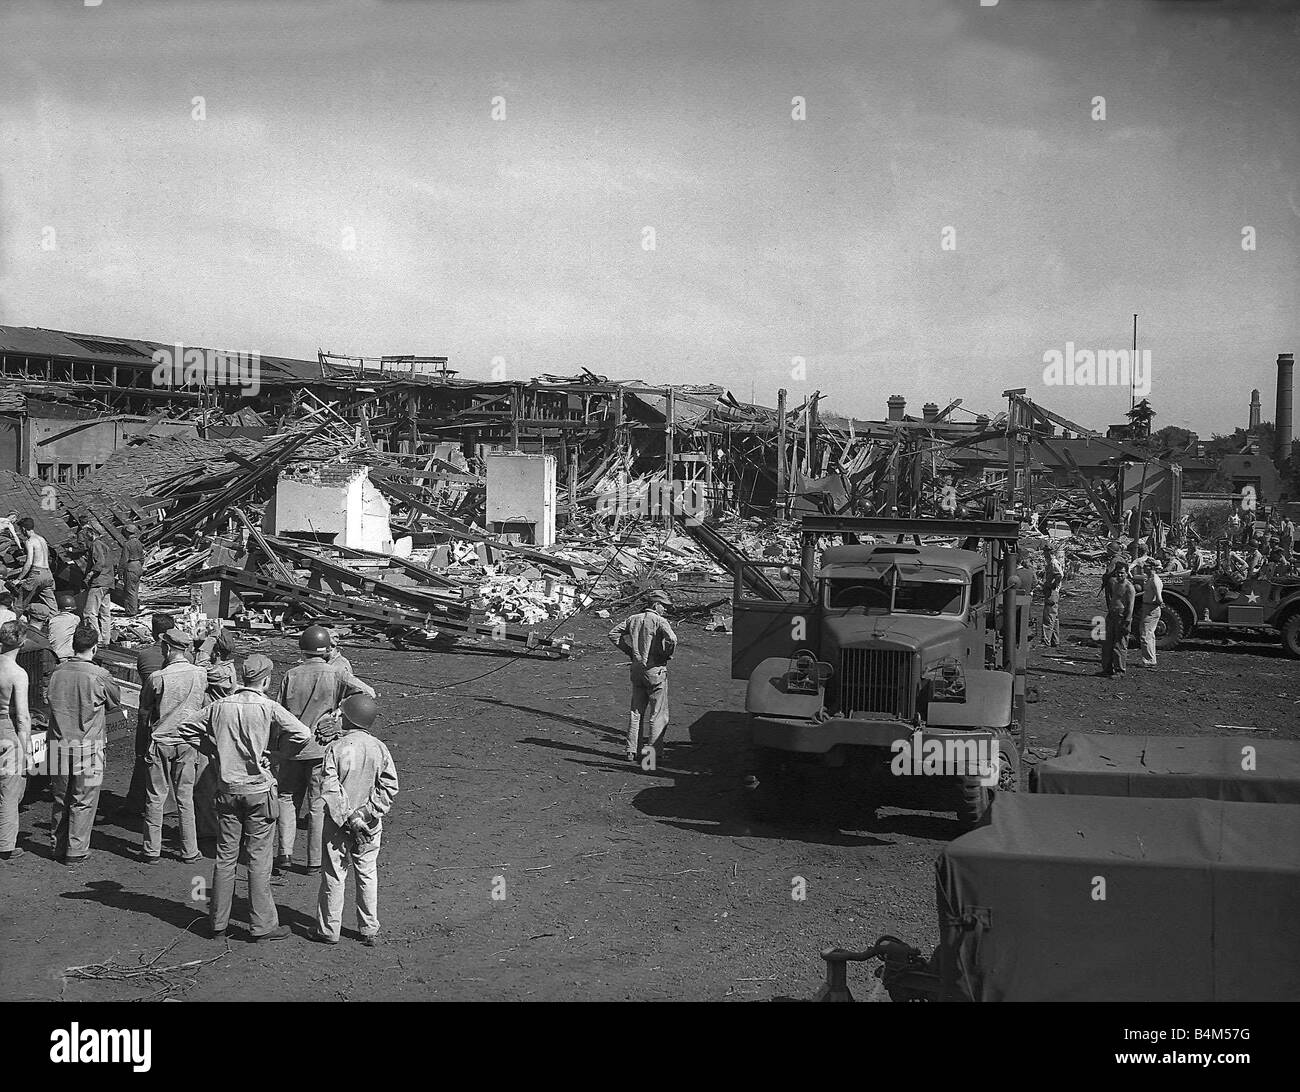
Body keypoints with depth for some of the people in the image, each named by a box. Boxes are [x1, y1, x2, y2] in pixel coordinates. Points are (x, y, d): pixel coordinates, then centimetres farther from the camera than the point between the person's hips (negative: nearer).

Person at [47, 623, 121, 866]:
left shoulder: (57, 672, -1)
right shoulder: (99, 676, -13)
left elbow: (52, 703, 12)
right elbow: (115, 703, 3)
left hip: (58, 744, 4)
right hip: (87, 746, -4)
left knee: (60, 799, 16)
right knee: (83, 802, 6)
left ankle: (58, 847, 26)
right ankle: (76, 852, 9)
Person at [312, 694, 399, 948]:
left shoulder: (336, 748, -13)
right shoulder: (379, 747, -3)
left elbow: (330, 788, -18)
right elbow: (390, 785, -4)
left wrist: (347, 818, -15)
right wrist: (371, 813, -3)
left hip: (339, 822, -3)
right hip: (370, 824, 3)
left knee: (334, 876, 8)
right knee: (368, 875, 13)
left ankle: (328, 930, 18)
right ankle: (370, 931, 19)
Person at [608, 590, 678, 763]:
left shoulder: (633, 619, 8)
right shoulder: (659, 621, -12)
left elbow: (613, 634, 10)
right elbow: (672, 638, -28)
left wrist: (629, 651, 11)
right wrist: (667, 655, -10)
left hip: (636, 668, 6)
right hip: (655, 669, -6)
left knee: (636, 711, 14)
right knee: (656, 713, 3)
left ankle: (632, 751, 15)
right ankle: (651, 751, 2)